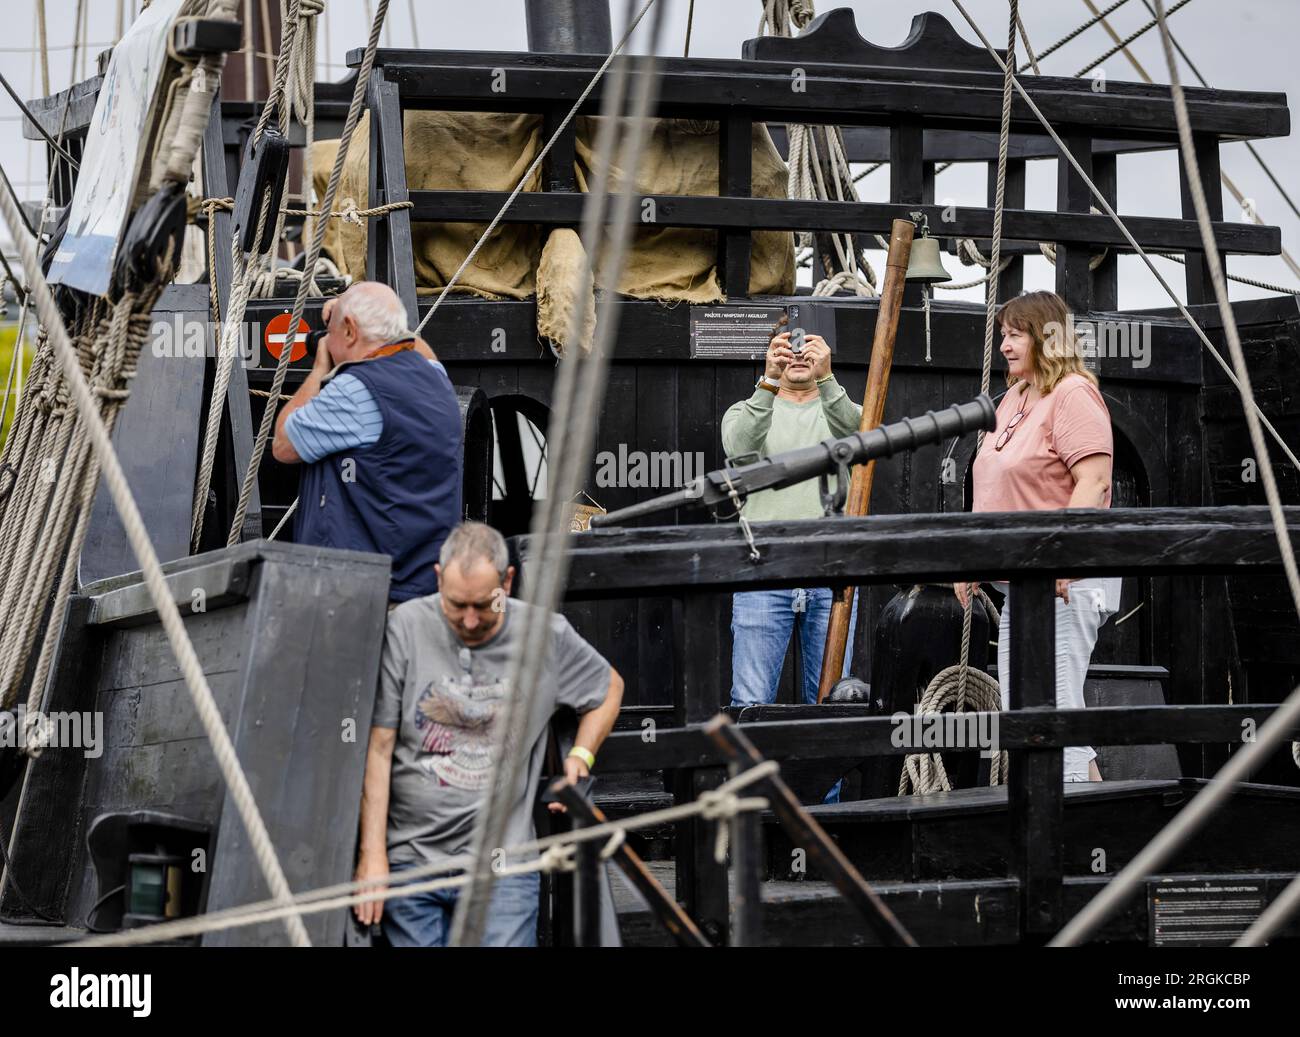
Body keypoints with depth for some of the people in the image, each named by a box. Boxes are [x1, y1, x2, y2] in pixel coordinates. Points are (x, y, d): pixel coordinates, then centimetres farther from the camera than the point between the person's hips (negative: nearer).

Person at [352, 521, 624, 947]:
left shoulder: (547, 636, 0)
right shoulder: (406, 627, -5)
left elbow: (610, 686, 22)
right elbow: (378, 748, -4)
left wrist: (579, 759, 6)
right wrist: (372, 856, -6)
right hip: (409, 859, 0)